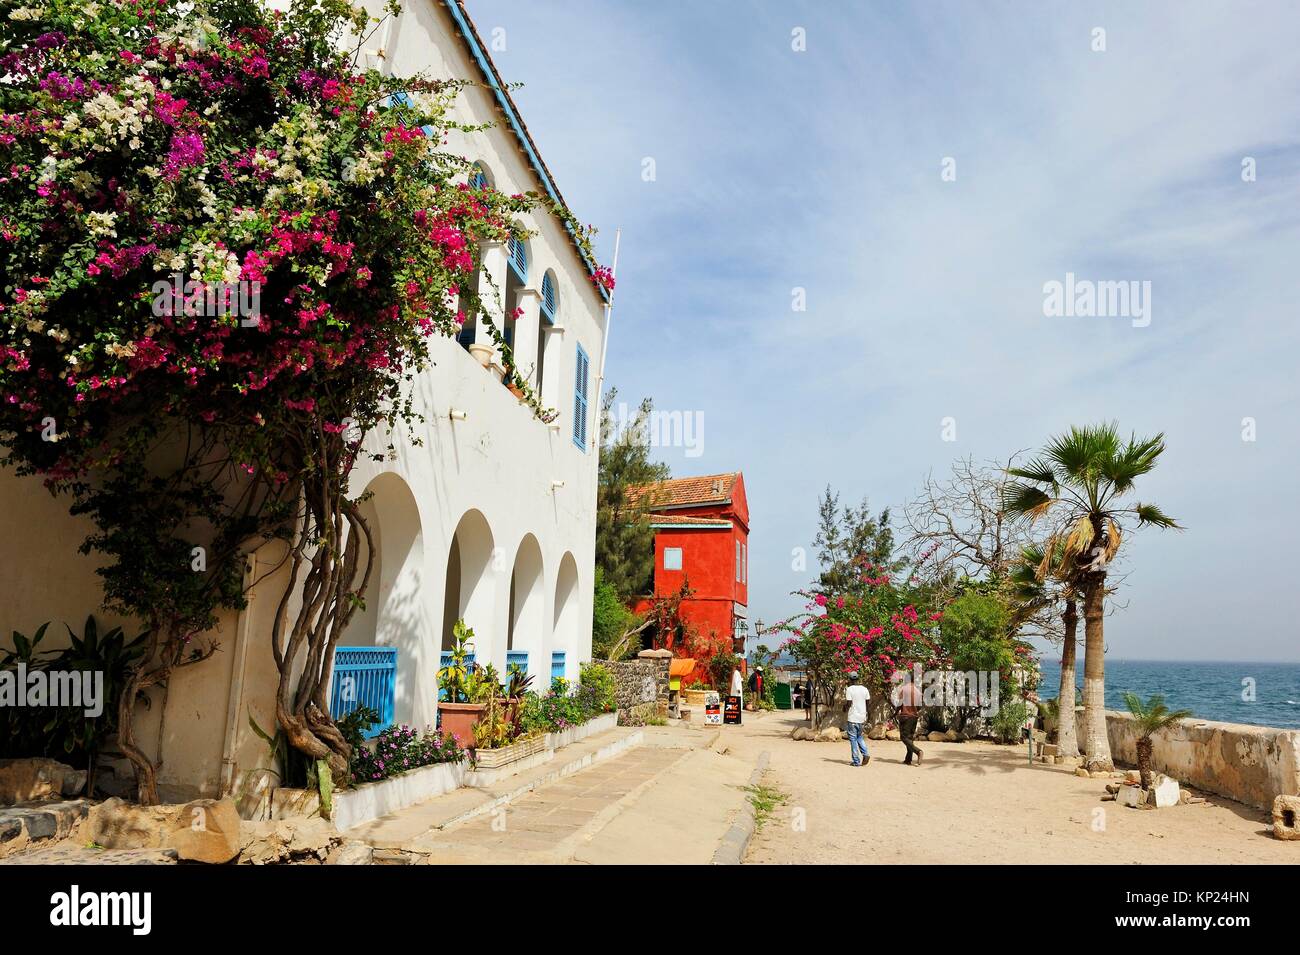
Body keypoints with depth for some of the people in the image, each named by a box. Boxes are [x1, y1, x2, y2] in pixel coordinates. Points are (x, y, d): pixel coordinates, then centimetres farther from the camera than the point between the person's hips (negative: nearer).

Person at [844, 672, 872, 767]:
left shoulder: (849, 689, -9)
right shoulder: (865, 689, 6)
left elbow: (849, 704, -13)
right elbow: (868, 703, 8)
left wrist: (845, 700, 7)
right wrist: (866, 718, 16)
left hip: (853, 718, -5)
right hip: (862, 717, 5)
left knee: (853, 739, 2)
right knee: (860, 737, 21)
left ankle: (856, 761, 1)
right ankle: (865, 754, 2)